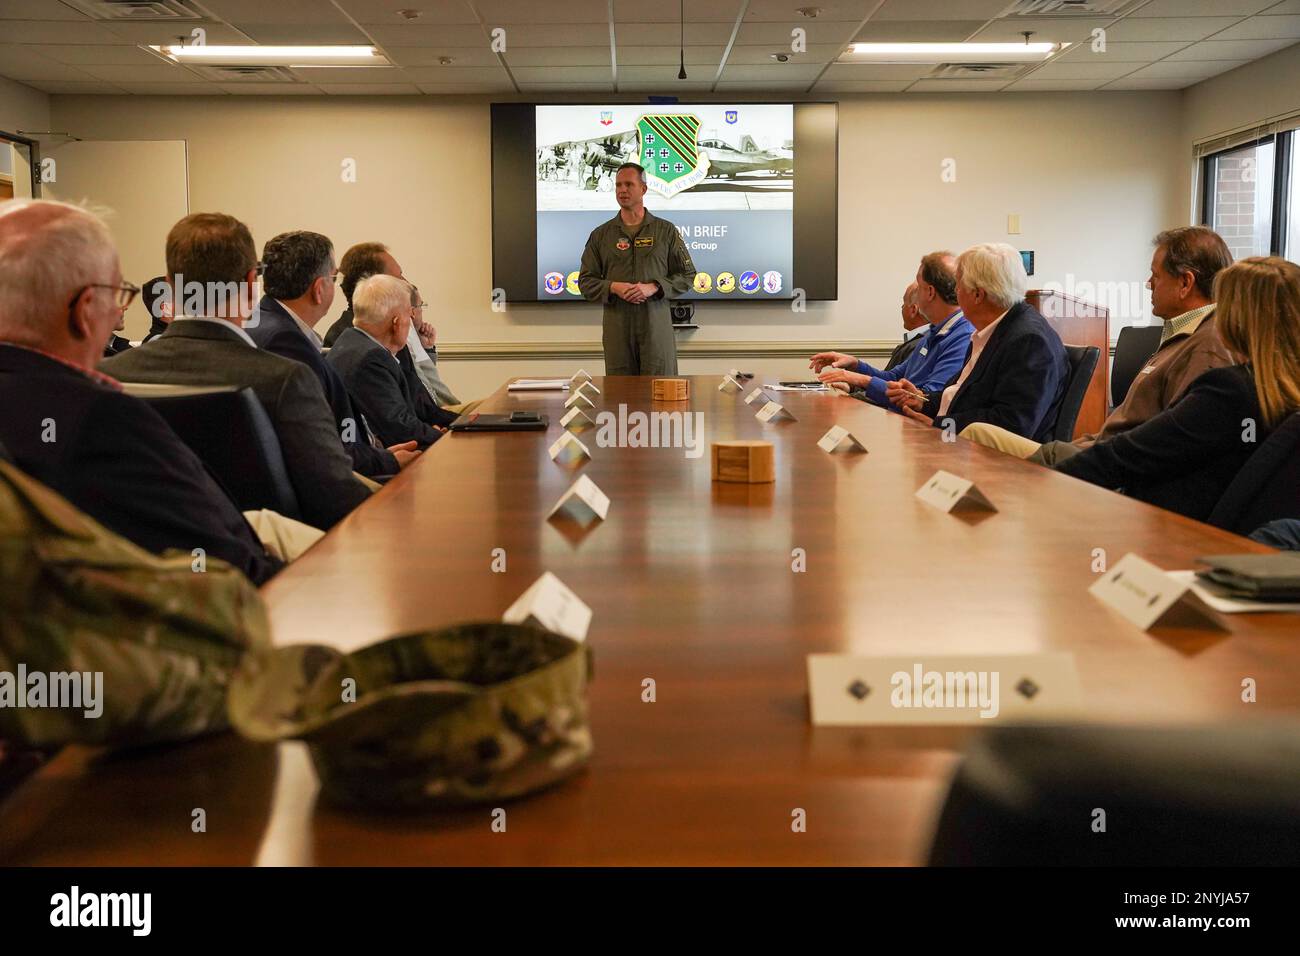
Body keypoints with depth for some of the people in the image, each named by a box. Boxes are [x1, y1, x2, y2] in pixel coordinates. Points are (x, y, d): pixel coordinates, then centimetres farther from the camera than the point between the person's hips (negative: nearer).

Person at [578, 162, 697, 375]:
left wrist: (654, 287, -11)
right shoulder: (600, 235, 9)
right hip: (616, 326, 1)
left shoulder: (666, 231, 6)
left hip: (656, 325, -1)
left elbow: (687, 275, 6)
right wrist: (613, 287, -11)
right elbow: (586, 281, 9)